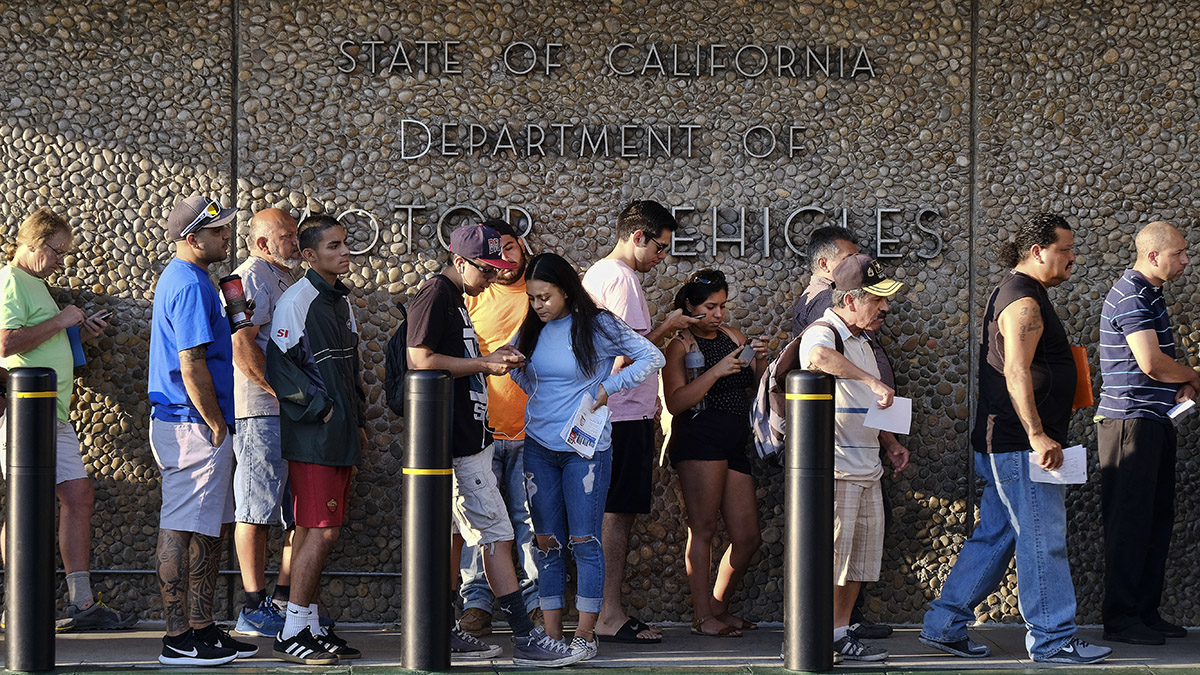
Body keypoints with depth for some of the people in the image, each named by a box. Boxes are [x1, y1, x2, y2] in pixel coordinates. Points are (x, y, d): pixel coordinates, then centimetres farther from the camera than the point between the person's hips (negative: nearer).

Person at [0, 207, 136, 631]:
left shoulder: (36, 285, 22)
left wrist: (79, 333, 14)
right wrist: (60, 321, -14)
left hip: (54, 413, 10)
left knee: (79, 497, 6)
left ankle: (82, 604, 9)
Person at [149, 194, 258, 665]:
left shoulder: (180, 278, 17)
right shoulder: (192, 285, -16)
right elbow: (192, 366, -21)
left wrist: (217, 424, 20)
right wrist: (217, 426, -14)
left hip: (184, 422, 11)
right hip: (193, 427, -11)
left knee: (210, 530, 14)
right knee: (181, 532, -7)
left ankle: (202, 628, 20)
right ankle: (178, 640, -4)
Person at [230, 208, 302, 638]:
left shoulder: (287, 278, 22)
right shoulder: (252, 276, -8)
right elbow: (242, 346, -18)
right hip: (261, 409, -9)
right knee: (257, 511, -4)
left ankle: (285, 602, 16)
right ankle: (254, 610, 0)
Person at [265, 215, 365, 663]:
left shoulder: (341, 301, 17)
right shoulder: (296, 301, -10)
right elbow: (279, 368, -15)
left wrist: (358, 421, 20)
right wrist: (320, 407, -14)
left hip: (341, 435, 8)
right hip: (312, 436, -8)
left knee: (314, 533, 11)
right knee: (321, 532, -11)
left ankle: (312, 627, 15)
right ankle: (292, 633, -6)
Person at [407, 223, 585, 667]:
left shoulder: (455, 300, 20)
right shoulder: (435, 296, -12)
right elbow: (422, 360, -20)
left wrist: (492, 360, 10)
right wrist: (484, 363, -14)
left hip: (466, 437, 11)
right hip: (456, 442, -11)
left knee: (454, 531, 13)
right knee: (496, 534, -10)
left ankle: (443, 633, 18)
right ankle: (525, 637, -9)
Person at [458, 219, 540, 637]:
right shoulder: (472, 296, 6)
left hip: (532, 429, 1)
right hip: (481, 427, -1)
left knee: (531, 517, 1)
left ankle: (534, 601, 8)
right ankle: (476, 602, 4)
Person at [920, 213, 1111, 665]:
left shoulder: (1018, 294, 19)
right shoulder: (1023, 302, -15)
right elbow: (1016, 374, -24)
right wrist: (1037, 435, -27)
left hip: (1005, 445, 11)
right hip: (1021, 446, -11)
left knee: (995, 536, 13)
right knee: (1043, 541, -5)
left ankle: (945, 626, 16)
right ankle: (1052, 639, 1)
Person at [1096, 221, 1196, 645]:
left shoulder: (1149, 294, 18)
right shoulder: (1131, 296, -14)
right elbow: (1152, 363, -23)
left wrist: (1182, 384, 5)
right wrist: (1192, 378, -5)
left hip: (1154, 420, 10)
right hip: (1131, 420, -10)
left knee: (1157, 519, 12)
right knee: (1130, 520, -6)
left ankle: (1147, 611, 18)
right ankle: (1121, 618, -2)